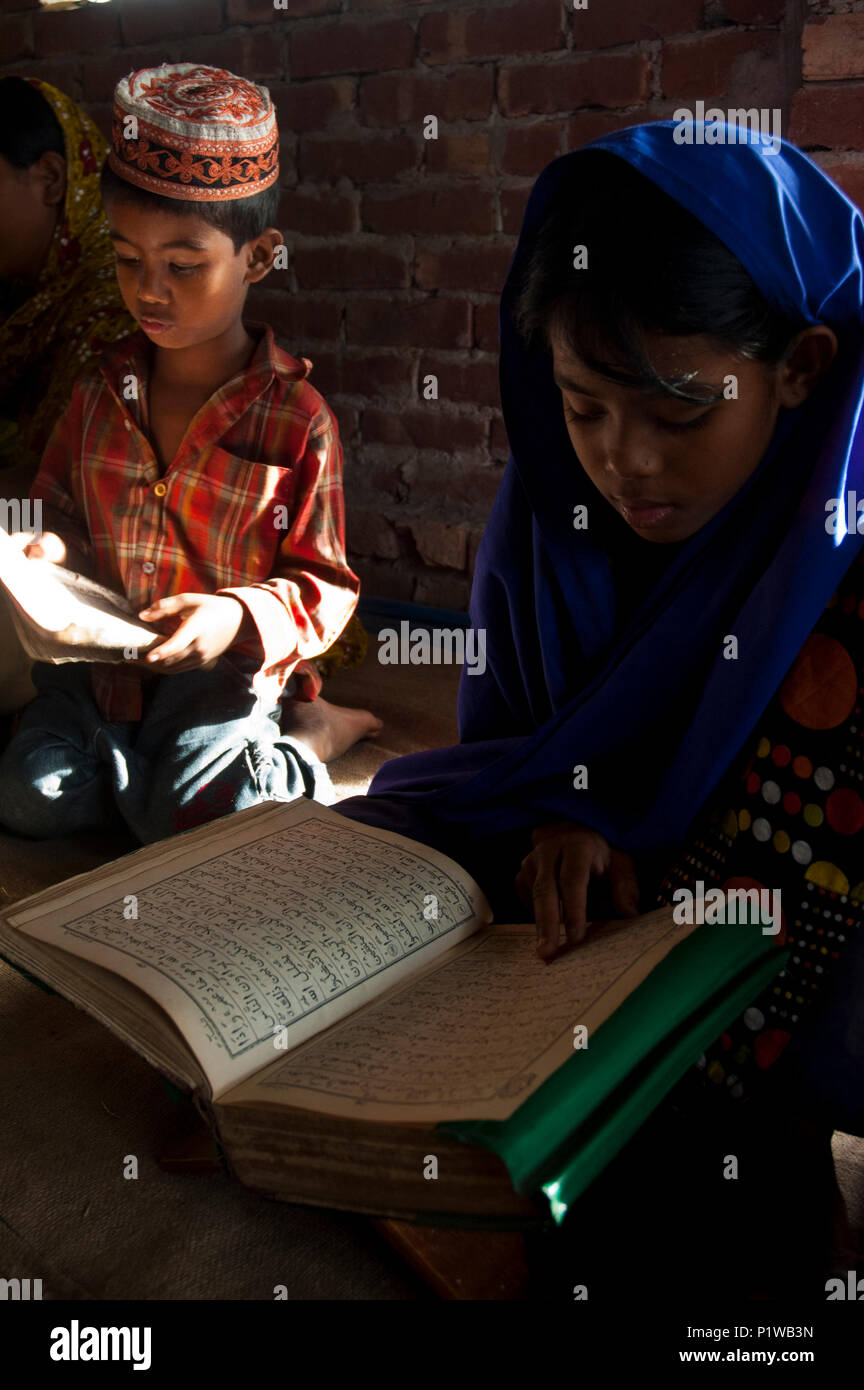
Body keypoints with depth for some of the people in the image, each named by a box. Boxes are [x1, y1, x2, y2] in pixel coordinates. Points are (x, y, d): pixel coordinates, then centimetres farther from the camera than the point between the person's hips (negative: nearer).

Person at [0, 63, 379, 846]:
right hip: (99, 659, 5)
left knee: (185, 816, -23)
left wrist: (238, 617, -26)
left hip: (223, 668, -4)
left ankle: (306, 739, 4)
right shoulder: (102, 391, 6)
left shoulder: (296, 416, -9)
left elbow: (325, 588, -8)